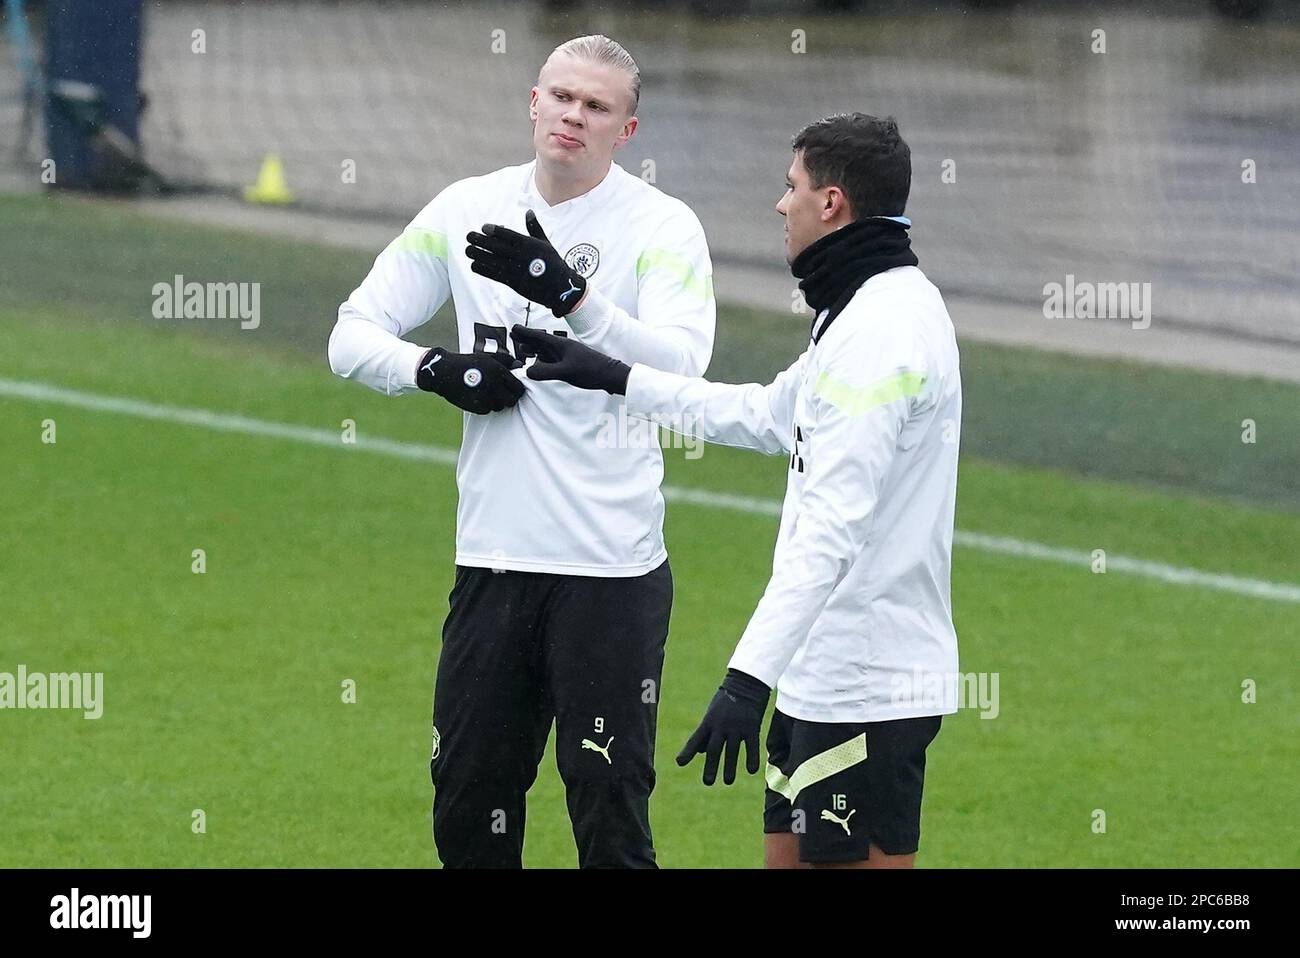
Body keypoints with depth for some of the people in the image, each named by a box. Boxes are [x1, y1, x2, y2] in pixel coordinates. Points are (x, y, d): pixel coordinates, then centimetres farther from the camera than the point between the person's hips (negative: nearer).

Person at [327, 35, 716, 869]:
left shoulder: (663, 227, -5)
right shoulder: (466, 210, 8)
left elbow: (682, 364, -21)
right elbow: (355, 336, 14)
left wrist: (570, 296, -32)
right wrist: (439, 371, -6)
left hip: (611, 570, -4)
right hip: (492, 558, 4)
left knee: (609, 808, -4)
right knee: (468, 805, 9)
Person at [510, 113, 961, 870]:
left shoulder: (881, 331, -20)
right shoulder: (879, 309, 14)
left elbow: (833, 526, -27)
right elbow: (769, 415, 29)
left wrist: (751, 676, -31)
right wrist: (615, 377, 31)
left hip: (867, 693, -11)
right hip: (824, 682, 11)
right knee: (791, 855, 15)